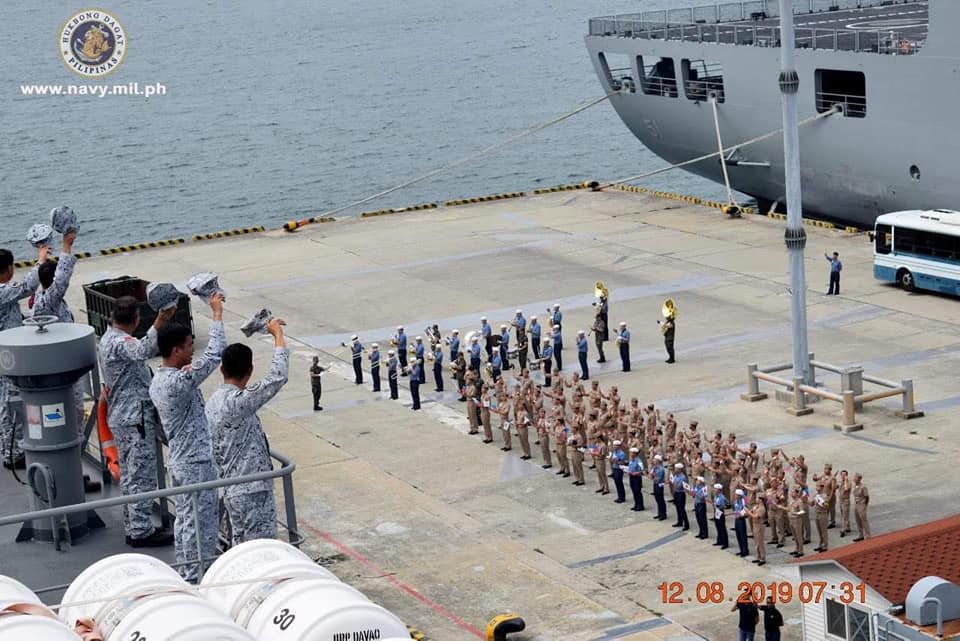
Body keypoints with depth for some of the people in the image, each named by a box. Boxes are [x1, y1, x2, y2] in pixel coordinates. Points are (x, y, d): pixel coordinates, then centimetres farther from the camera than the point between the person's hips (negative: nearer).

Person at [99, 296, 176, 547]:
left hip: (122, 417, 11)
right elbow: (143, 350, -43)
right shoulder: (119, 342, -21)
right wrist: (159, 324, -55)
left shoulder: (107, 339, 13)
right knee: (142, 476, -5)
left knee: (130, 475, 16)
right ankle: (141, 531, -1)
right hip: (135, 418, -11)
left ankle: (133, 527, 23)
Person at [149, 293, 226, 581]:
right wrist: (217, 315, -22)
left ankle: (187, 573, 27)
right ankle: (198, 577, 8)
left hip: (178, 459, 10)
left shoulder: (157, 381, 4)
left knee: (184, 518, 17)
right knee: (200, 523, 1)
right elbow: (213, 355, -29)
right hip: (196, 462, -10)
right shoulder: (180, 382, -26)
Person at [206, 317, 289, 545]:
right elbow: (278, 377, -24)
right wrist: (277, 334, -13)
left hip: (232, 489, 10)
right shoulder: (237, 401, -20)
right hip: (251, 492, -10)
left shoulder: (213, 402, 9)